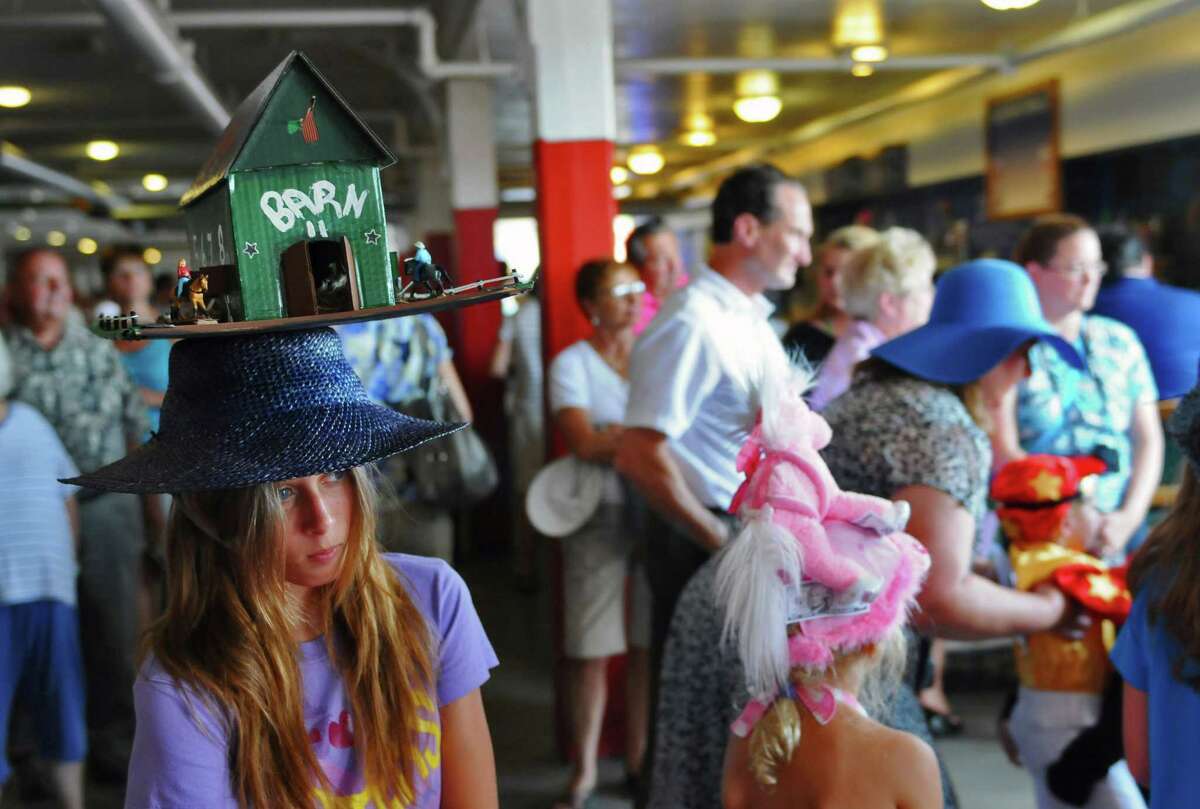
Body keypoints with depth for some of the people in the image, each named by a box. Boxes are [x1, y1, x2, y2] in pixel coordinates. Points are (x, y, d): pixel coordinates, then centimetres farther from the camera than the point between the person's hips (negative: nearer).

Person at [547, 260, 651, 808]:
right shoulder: (572, 363, 0)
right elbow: (585, 444, -13)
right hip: (600, 512, -3)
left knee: (649, 647, 6)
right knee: (591, 650, 0)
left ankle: (639, 757, 21)